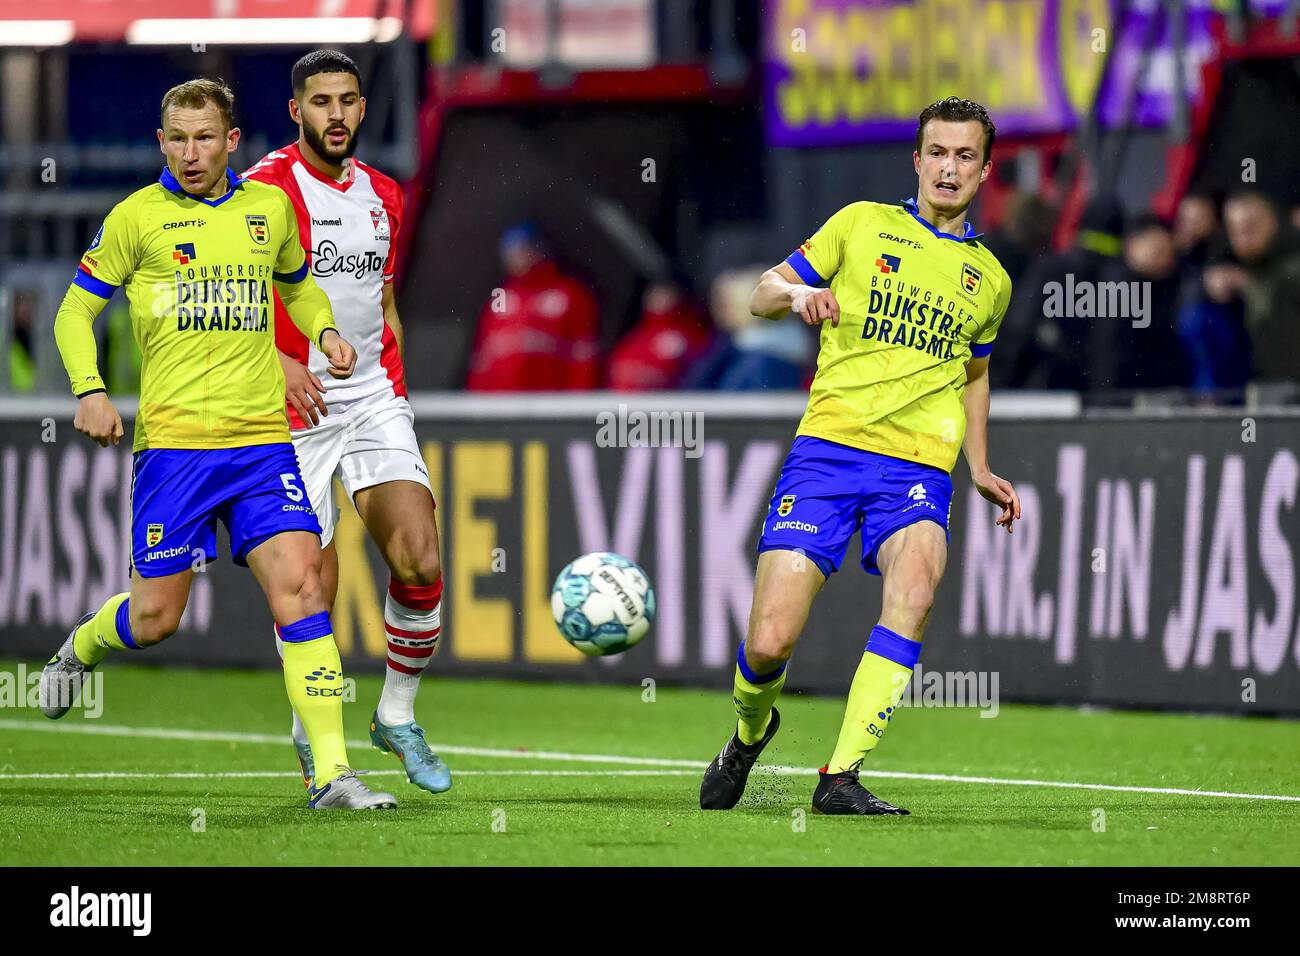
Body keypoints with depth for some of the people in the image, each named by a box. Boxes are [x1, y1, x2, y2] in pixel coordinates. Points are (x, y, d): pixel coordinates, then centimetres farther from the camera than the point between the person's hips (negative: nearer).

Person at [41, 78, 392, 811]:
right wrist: (90, 391, -9)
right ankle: (78, 652, 37)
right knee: (157, 618, 1)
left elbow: (297, 284, 29)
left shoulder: (269, 207, 10)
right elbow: (76, 312, 7)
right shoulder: (138, 216, 0)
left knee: (299, 582, -13)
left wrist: (326, 331, 9)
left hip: (263, 441, 2)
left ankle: (331, 772, -14)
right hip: (173, 443, -2)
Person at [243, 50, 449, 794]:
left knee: (422, 565, -12)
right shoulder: (264, 190, -7)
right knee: (312, 590, -3)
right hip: (296, 412, -4)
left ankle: (399, 717, 9)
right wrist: (277, 360, -24)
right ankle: (313, 739, 20)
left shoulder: (383, 196, 13)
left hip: (375, 399, 5)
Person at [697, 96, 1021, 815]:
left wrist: (980, 471, 28)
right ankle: (751, 728, 25)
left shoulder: (989, 279, 19)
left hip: (919, 466, 2)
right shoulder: (863, 224, 10)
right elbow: (762, 295, 11)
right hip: (830, 441, -2)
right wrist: (798, 293, -11)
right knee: (769, 644, -11)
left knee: (915, 587, -31)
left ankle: (841, 777, -30)